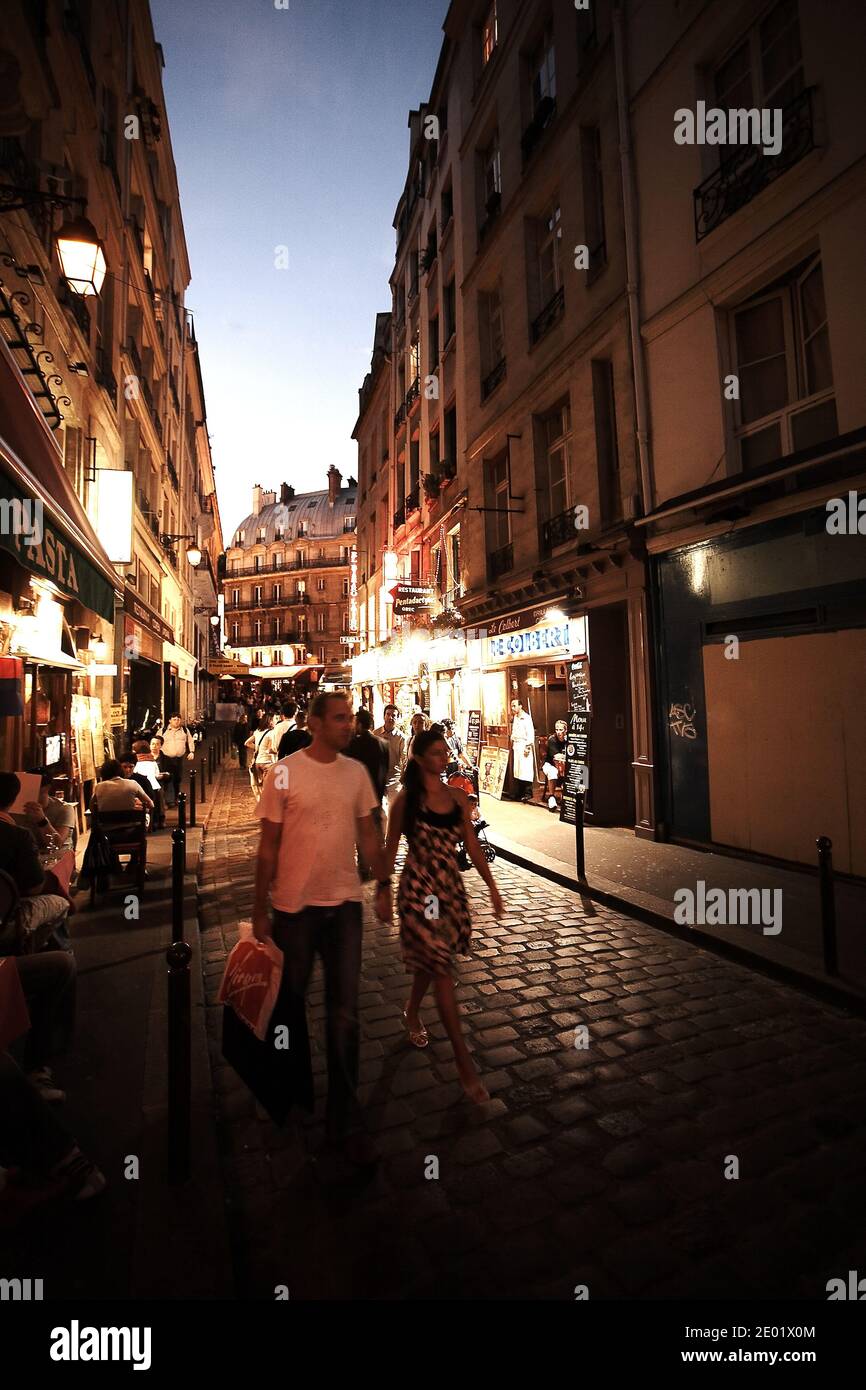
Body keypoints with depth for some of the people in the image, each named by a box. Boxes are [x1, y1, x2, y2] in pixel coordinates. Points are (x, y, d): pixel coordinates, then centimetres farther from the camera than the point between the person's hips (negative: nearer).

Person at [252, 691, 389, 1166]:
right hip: (295, 904, -2)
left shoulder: (356, 772, -1)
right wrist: (260, 908, -3)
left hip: (345, 903, 2)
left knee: (344, 1014, 7)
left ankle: (344, 1119, 24)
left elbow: (368, 834, 7)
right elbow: (269, 845, -6)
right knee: (289, 1001, 18)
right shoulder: (284, 773, -11)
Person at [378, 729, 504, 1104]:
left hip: (451, 886, 5)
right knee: (441, 966, -5)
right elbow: (391, 847, -2)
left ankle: (411, 1013, 49)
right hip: (419, 888, -5)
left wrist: (491, 886, 6)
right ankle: (464, 1062, 3)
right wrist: (383, 890, 0)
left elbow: (472, 845, 7)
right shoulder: (407, 798, -8)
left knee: (431, 958, 20)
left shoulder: (458, 797, 4)